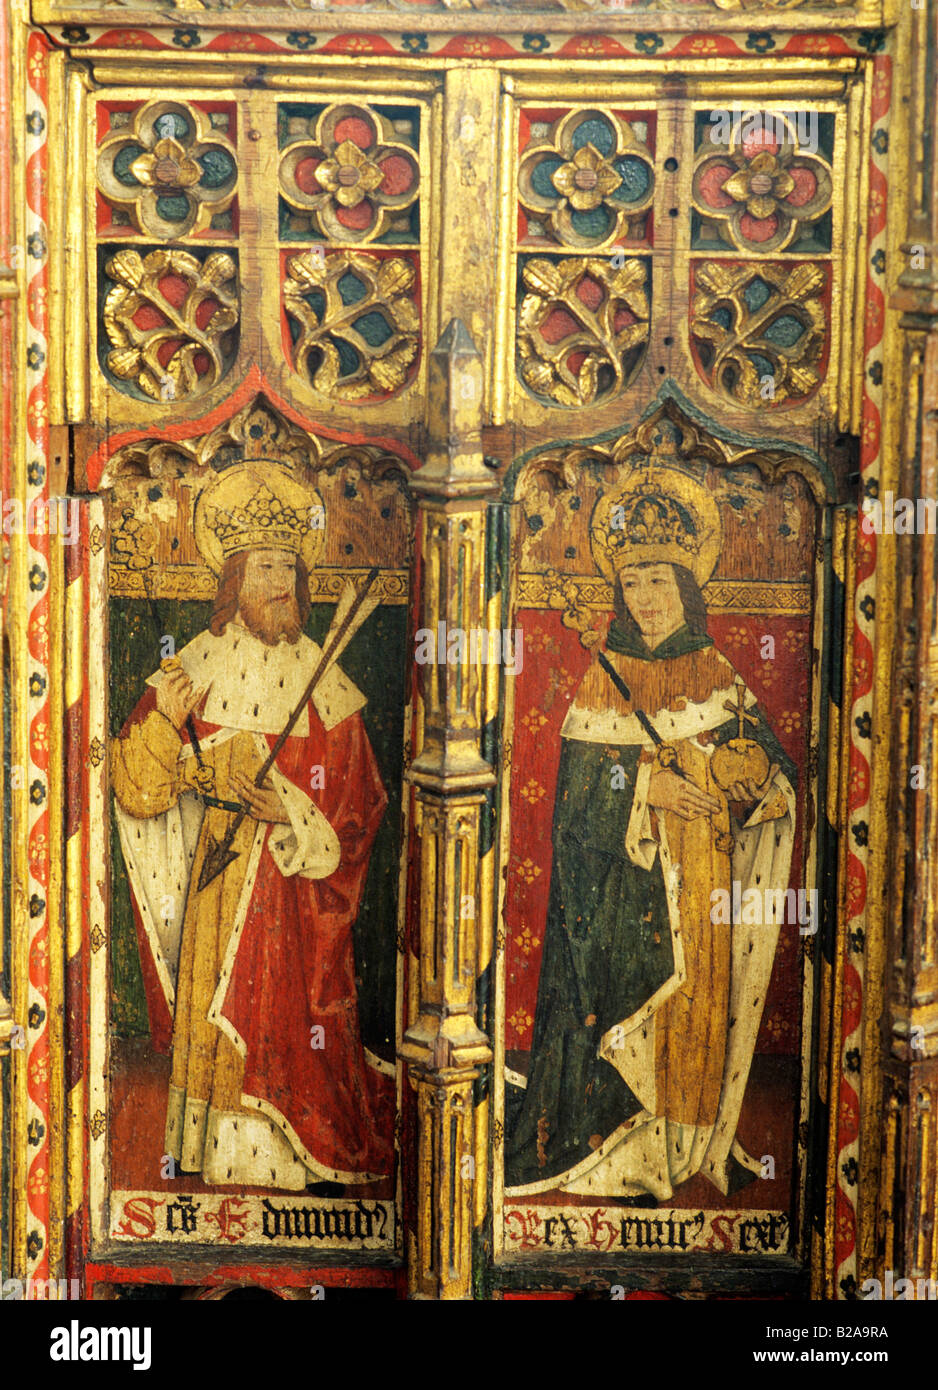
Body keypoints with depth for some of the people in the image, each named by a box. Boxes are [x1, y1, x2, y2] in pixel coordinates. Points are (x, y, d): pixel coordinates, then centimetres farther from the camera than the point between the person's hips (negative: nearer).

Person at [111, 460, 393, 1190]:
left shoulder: (323, 680, 2)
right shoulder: (197, 668, 2)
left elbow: (359, 800, 2)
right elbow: (133, 782, -2)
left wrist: (290, 810, -14)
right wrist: (164, 720, -20)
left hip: (299, 888, 0)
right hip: (219, 881, 1)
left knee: (294, 1022, 0)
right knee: (216, 1020, 2)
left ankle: (298, 1163, 13)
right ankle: (223, 1161, 16)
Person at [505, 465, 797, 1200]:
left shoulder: (717, 673, 6)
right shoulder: (605, 678, -2)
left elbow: (775, 771, 4)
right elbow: (580, 788, -7)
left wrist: (741, 771, -16)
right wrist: (649, 785, -20)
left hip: (706, 873, 3)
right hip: (631, 880, -3)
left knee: (705, 995, 8)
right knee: (634, 1001, -2)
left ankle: (700, 1144, 23)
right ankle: (628, 1159, 10)